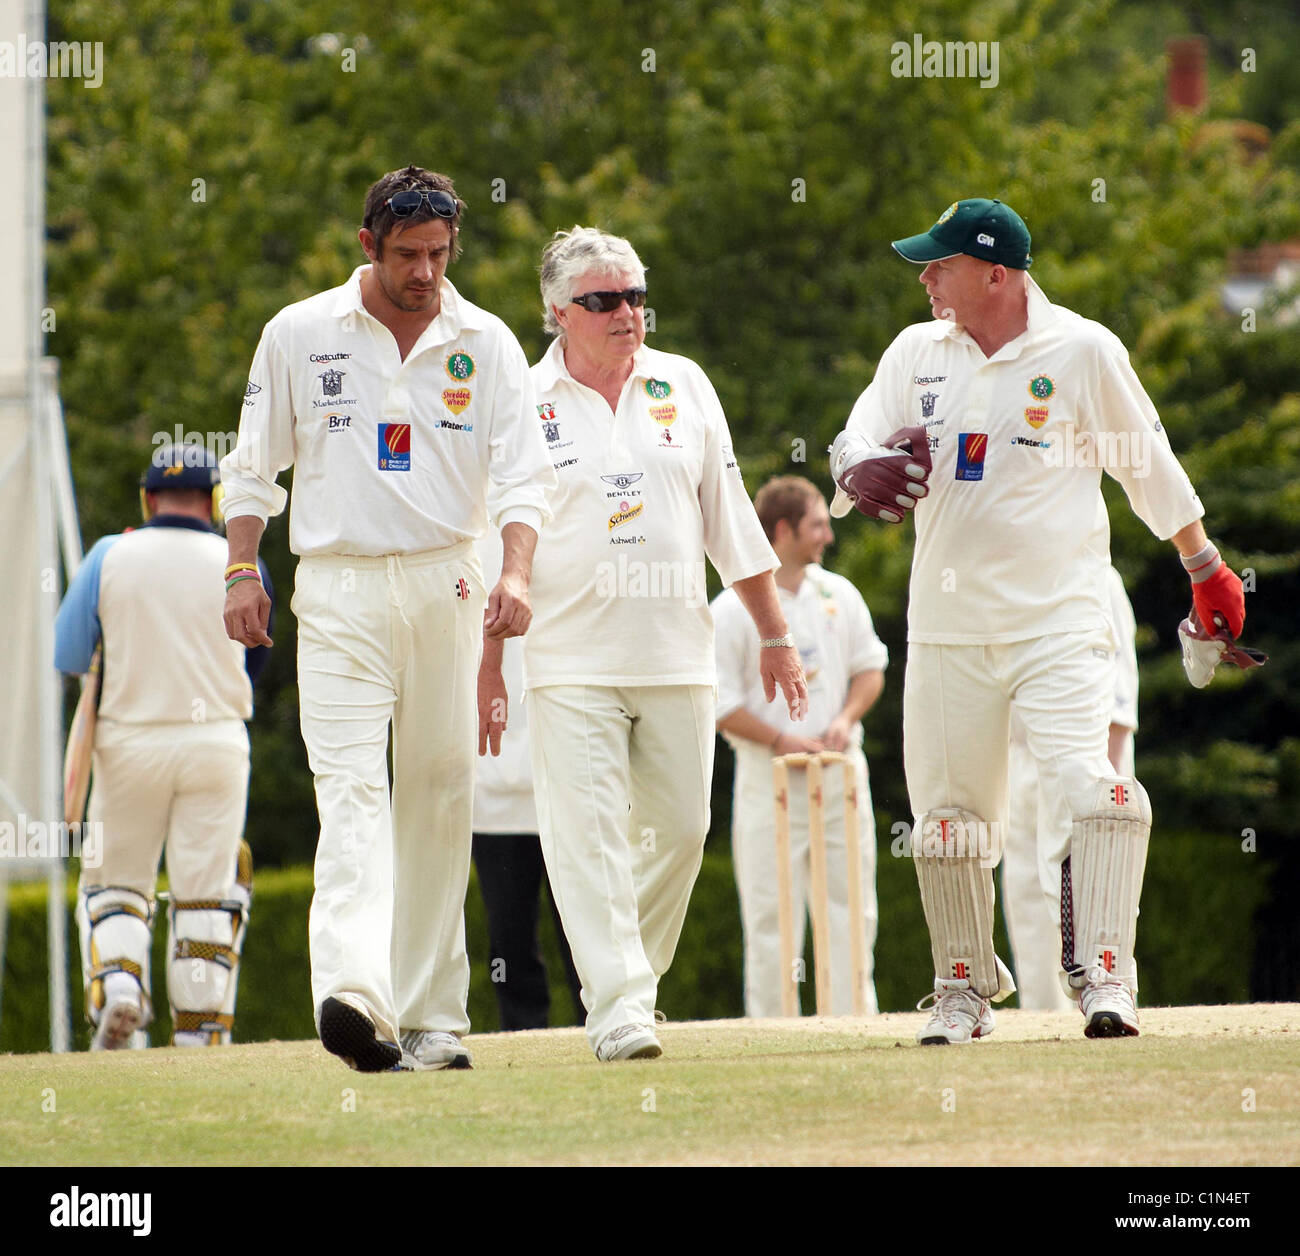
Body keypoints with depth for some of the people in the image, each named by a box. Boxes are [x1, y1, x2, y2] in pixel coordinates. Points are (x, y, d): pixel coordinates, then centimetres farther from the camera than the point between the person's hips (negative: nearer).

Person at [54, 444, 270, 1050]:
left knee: (114, 880, 13)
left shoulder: (111, 557, -3)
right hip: (215, 740, 0)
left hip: (129, 741, 0)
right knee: (206, 888, 6)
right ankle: (199, 1029, 4)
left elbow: (67, 655, -3)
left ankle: (118, 980, -12)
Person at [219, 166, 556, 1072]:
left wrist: (516, 574, -17)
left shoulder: (486, 342, 4)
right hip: (339, 588, -2)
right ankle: (352, 993, -34)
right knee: (350, 784, -17)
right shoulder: (299, 334, 3)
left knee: (440, 794, 4)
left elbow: (522, 473, -2)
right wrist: (242, 569, 1)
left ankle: (431, 1016, 11)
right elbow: (255, 464, 11)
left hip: (447, 586, 2)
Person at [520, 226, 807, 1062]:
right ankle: (615, 1005, -13)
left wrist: (774, 633, 14)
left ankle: (634, 979, 24)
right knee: (589, 835, -11)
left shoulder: (683, 388, 10)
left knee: (680, 828, 5)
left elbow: (730, 519, 15)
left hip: (676, 656, 3)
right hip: (571, 660, -3)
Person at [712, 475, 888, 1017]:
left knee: (852, 907, 5)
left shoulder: (839, 594, 9)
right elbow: (718, 703, -8)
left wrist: (846, 718, -3)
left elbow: (870, 666, 16)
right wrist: (783, 740, -17)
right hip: (771, 775, -5)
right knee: (771, 913, -5)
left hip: (842, 771, 5)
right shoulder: (732, 610, -7)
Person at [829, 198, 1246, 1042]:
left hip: (1058, 618, -4)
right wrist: (863, 472, -23)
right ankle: (966, 985, 22)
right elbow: (855, 444, 3)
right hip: (947, 624, 4)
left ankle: (1106, 975, -18)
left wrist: (1204, 567, 14)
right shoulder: (916, 353, 9)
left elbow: (1148, 463, 7)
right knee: (948, 808, 7)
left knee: (1087, 785, -20)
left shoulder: (1082, 351, -3)